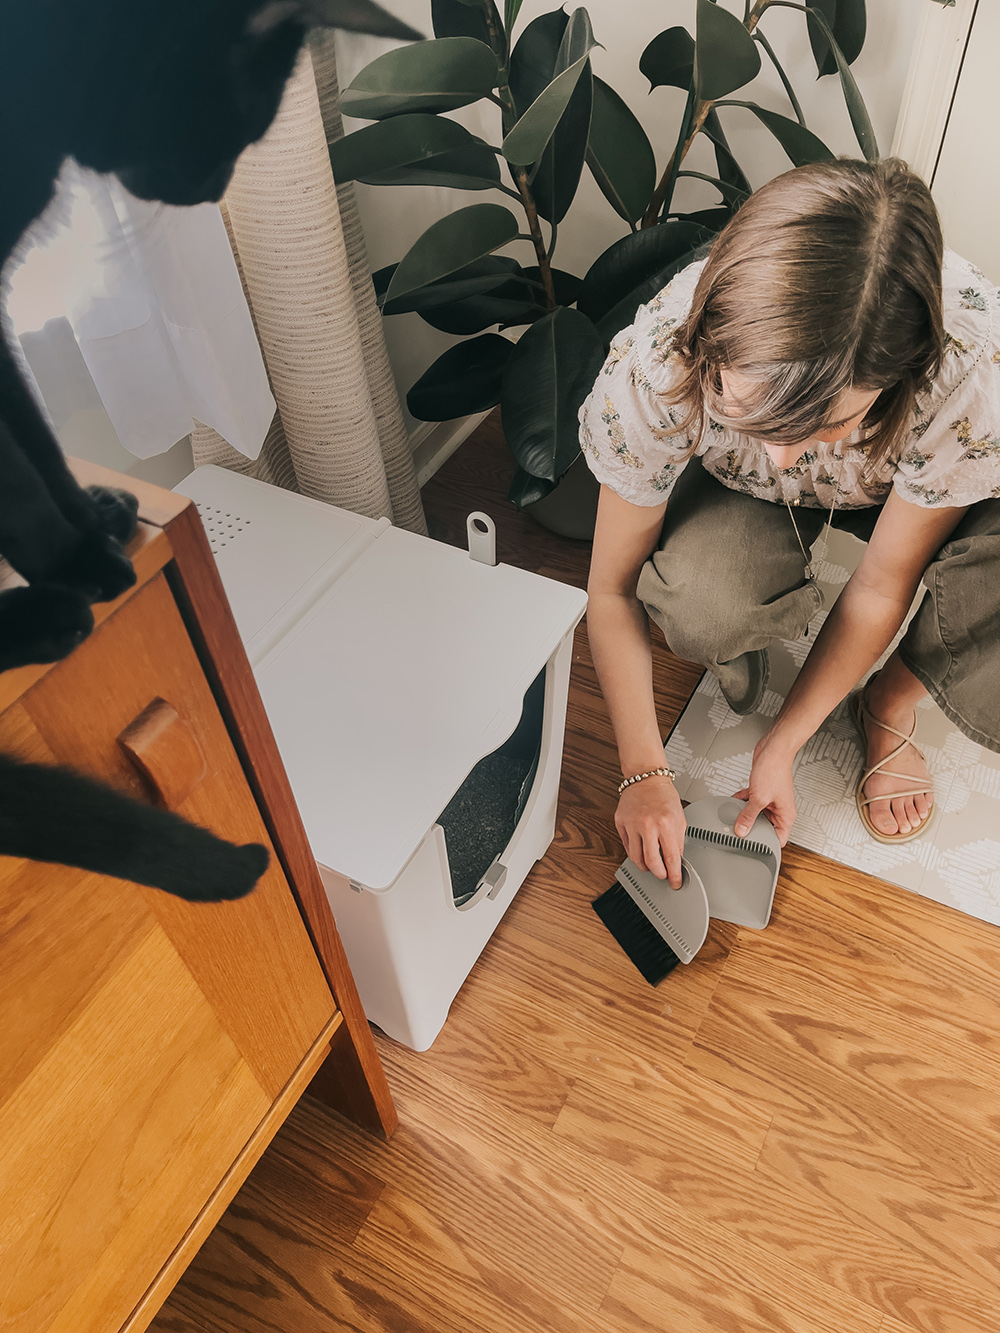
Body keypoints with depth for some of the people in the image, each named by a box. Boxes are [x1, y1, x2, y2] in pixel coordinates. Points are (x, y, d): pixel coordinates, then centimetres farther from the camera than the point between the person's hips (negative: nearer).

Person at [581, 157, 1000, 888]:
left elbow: (881, 588, -23)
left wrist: (780, 747, -18)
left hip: (903, 490, 0)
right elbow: (613, 589, -22)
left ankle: (892, 697, 7)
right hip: (741, 490, 1)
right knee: (701, 612, -35)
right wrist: (645, 772, -20)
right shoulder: (656, 363, -36)